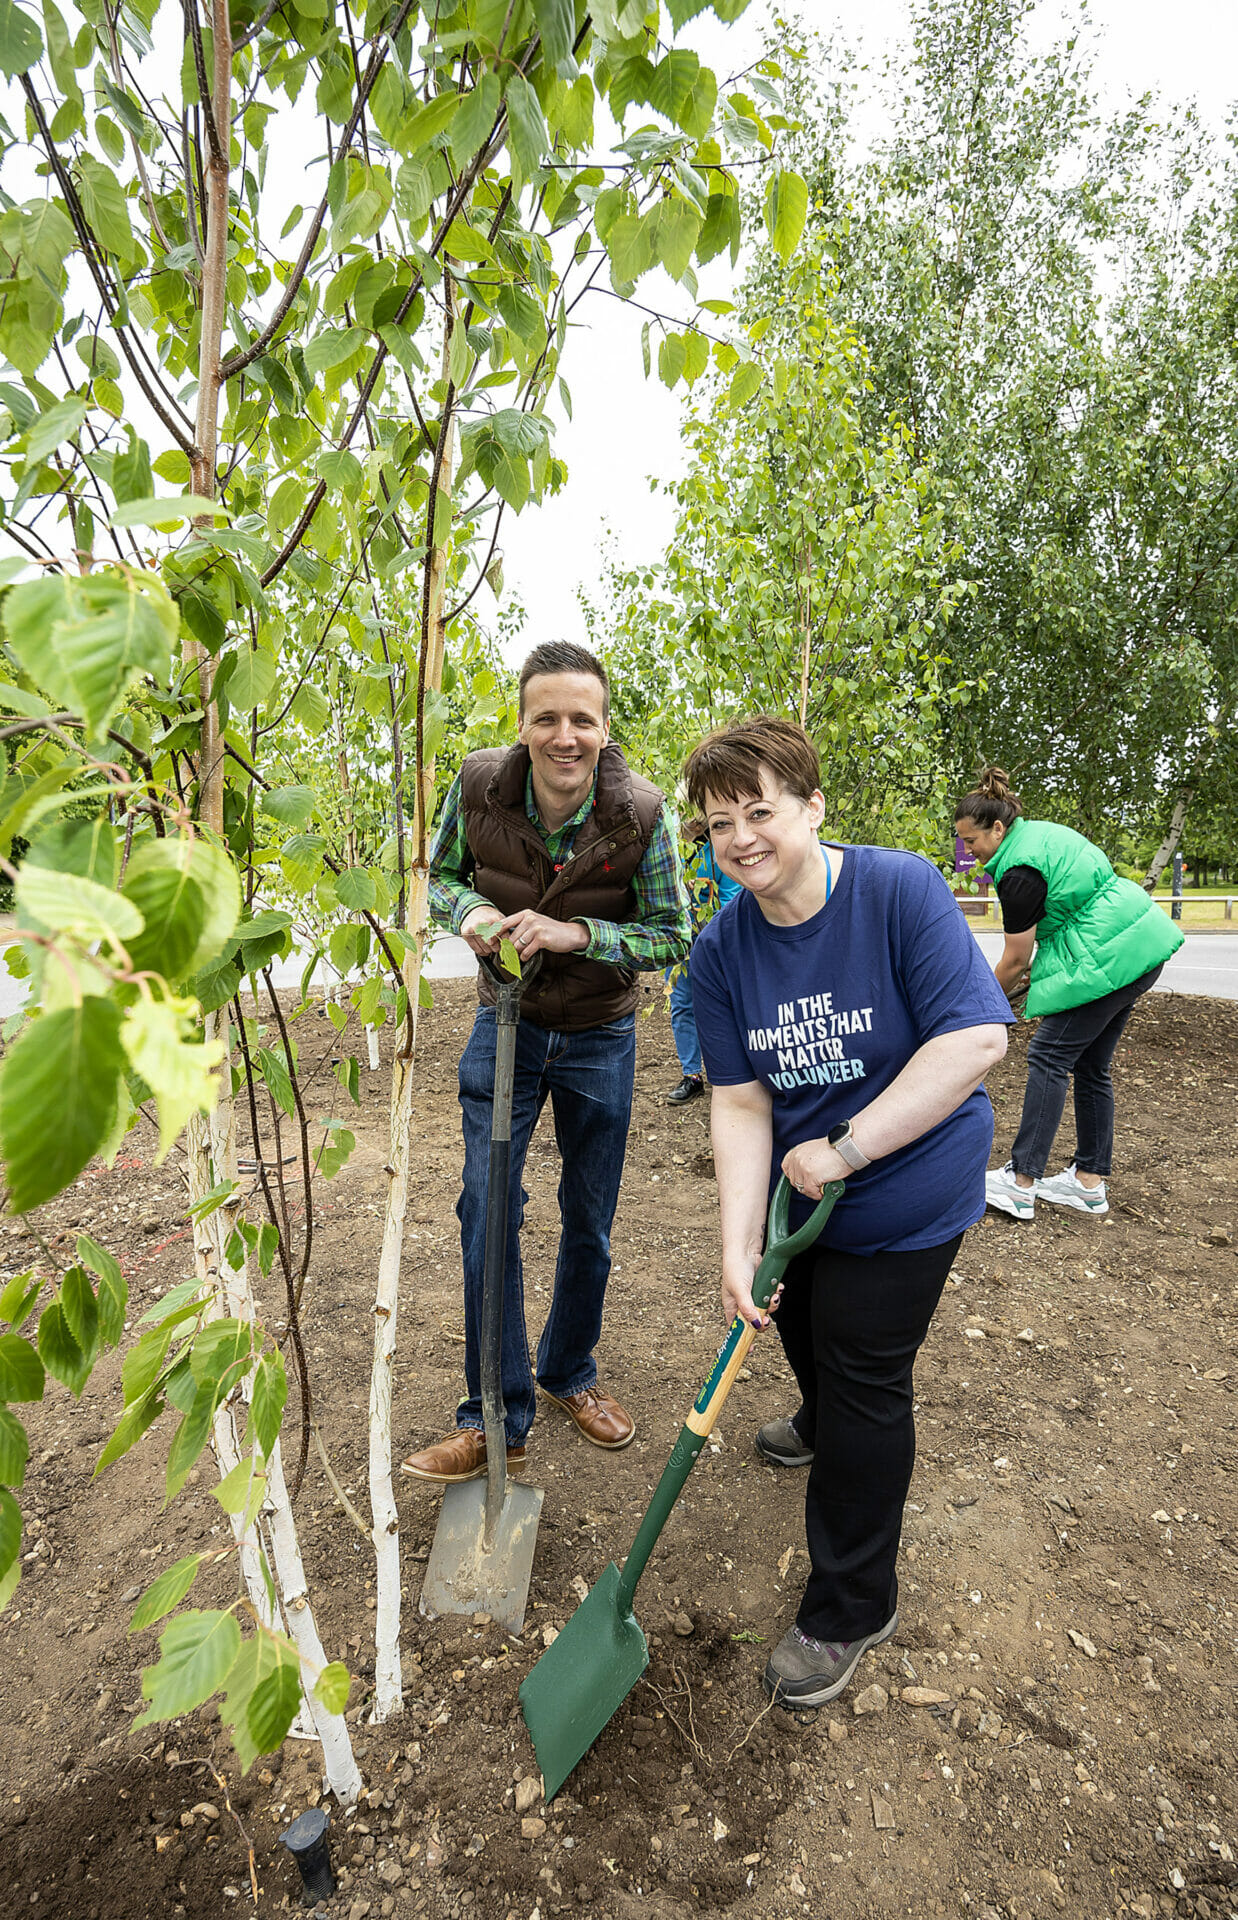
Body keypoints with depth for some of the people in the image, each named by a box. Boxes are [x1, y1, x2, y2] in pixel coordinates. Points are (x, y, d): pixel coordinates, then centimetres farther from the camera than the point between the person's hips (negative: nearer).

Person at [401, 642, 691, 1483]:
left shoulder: (642, 813, -19)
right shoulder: (479, 786, -14)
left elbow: (674, 935, -13)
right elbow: (443, 873, 3)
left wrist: (578, 933, -29)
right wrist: (470, 910, -21)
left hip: (601, 1041, 0)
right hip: (507, 1027, 1)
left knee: (590, 1222, 12)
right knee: (486, 1212, -2)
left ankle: (571, 1374, 39)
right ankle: (497, 1418, 16)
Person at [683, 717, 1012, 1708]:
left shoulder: (900, 888, -23)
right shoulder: (722, 951, -10)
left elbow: (977, 1038, -27)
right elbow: (741, 1102, -10)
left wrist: (844, 1148, -26)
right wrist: (738, 1244, -19)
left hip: (905, 1191, -5)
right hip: (802, 1183, 6)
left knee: (864, 1378, 4)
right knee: (799, 1321, 28)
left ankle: (852, 1609, 30)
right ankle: (825, 1429, 65)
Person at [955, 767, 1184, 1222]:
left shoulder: (1020, 870, -19)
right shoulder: (1038, 831, 11)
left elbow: (1014, 963, -11)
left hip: (1107, 957, -10)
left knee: (1049, 1056, -8)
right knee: (1091, 1065, 12)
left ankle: (1021, 1184, -7)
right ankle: (1090, 1181, 18)